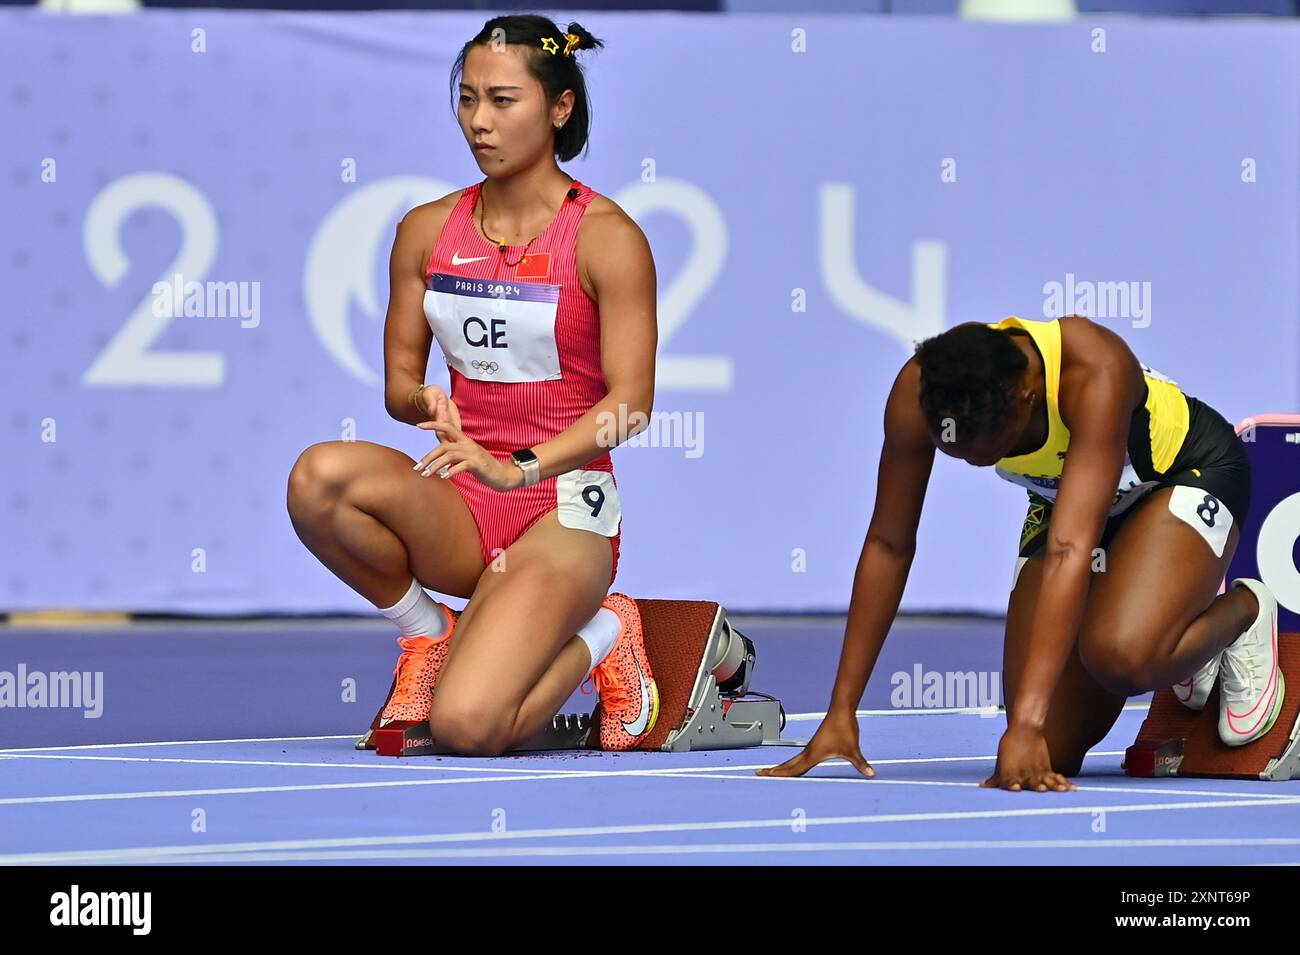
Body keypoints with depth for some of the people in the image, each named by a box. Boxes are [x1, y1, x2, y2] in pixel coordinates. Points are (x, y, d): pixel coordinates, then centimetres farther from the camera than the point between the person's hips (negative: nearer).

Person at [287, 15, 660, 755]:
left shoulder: (608, 238, -6)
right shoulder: (428, 230, 8)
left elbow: (630, 402, -12)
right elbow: (399, 381, 12)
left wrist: (519, 466, -27)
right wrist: (424, 404, -14)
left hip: (563, 510, -5)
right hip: (457, 512, 5)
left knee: (468, 727, -28)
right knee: (320, 476, -31)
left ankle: (597, 635, 6)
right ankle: (429, 633, -3)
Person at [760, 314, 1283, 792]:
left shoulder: (1095, 373, -41)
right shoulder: (921, 389, -27)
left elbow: (1069, 551, -47)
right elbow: (887, 546, -17)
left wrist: (1027, 723, -53)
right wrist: (841, 712, -19)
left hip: (1189, 471, -5)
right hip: (1069, 495, 5)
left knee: (1121, 654, -36)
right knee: (1051, 754, -6)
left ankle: (1242, 611, -1)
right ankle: (1187, 621, 22)